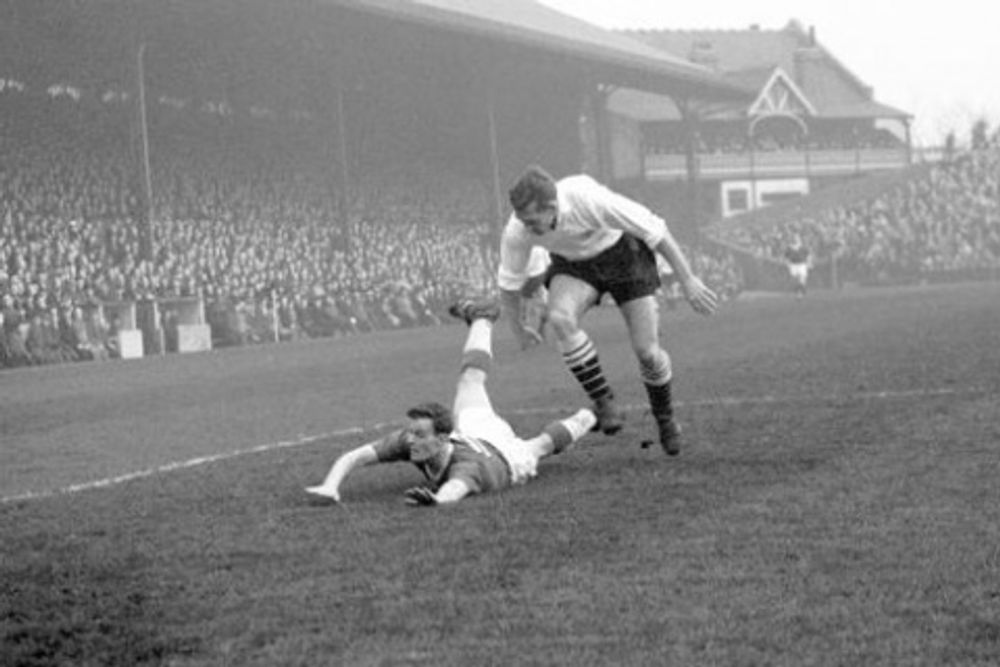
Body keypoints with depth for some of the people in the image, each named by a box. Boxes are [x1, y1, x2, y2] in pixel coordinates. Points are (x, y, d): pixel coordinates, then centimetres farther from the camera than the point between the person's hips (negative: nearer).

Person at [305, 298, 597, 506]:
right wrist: (330, 486, -59)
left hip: (510, 459, -4)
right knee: (470, 379, 29)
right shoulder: (407, 440, -40)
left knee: (541, 445, 27)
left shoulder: (466, 467, -54)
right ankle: (482, 318, 56)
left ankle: (585, 419, 60)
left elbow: (454, 490, -77)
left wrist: (435, 499, -99)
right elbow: (352, 457, -41)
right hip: (471, 430, 4)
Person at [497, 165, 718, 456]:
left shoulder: (591, 201, -39)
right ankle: (604, 403, -17)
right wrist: (519, 330, 4)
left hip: (621, 251, -2)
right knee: (560, 318, -31)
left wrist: (688, 281, -21)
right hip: (573, 265, 2)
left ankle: (665, 420, 21)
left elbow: (656, 232, -26)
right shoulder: (517, 231, -28)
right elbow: (509, 284, -7)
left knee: (647, 351, -8)